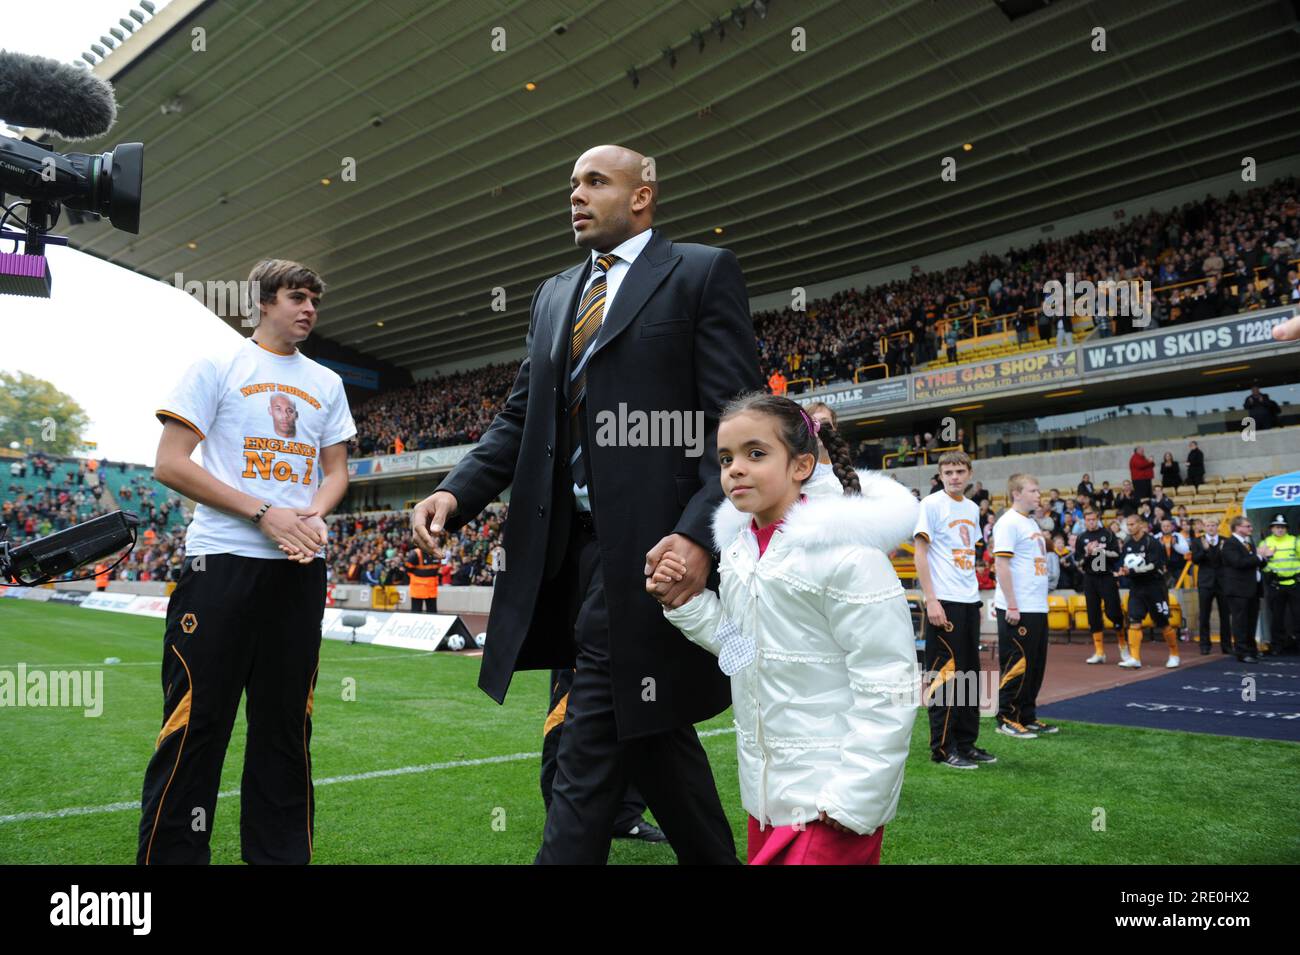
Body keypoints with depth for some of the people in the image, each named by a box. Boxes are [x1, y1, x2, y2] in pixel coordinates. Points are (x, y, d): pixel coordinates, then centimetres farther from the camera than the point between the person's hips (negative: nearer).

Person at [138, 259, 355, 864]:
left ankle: (280, 853, 19)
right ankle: (169, 855, 8)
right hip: (222, 561, -4)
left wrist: (315, 513, -4)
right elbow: (170, 463, -4)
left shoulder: (326, 383, 17)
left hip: (301, 567, 4)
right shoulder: (219, 366, 3)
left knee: (286, 723, 9)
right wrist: (265, 513, -13)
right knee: (196, 720, -4)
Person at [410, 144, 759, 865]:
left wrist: (698, 534, -21)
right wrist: (456, 493, -1)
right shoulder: (553, 296, 20)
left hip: (648, 546, -7)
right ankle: (713, 854, 36)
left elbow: (731, 420, -9)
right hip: (569, 546, 7)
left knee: (591, 748, -4)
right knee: (647, 731, 17)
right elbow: (520, 417, 15)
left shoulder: (702, 273, 0)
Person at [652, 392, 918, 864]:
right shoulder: (739, 548, 3)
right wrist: (683, 601, -1)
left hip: (831, 799, -7)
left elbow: (888, 690, -19)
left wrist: (852, 800, -19)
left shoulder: (845, 553, -19)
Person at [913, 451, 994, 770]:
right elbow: (920, 553, -11)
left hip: (969, 601, 8)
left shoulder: (972, 508, 15)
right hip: (944, 602, -8)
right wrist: (931, 600, -17)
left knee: (969, 673, 12)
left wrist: (975, 595, 15)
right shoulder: (932, 504, -7)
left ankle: (966, 743, 22)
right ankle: (943, 748, 4)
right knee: (944, 674, -4)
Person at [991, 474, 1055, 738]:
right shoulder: (1008, 523, -12)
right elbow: (1001, 564, -18)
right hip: (1017, 610, -9)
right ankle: (1007, 719, 7)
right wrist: (1012, 606, -20)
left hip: (1037, 607, 9)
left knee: (1036, 664, 13)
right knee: (1017, 664, -3)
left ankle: (1028, 716, 22)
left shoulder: (1032, 523, 17)